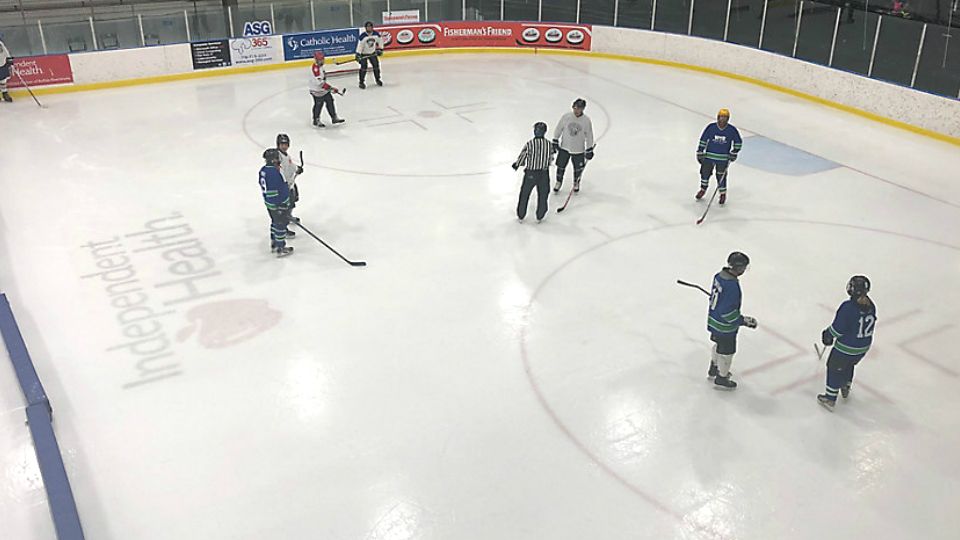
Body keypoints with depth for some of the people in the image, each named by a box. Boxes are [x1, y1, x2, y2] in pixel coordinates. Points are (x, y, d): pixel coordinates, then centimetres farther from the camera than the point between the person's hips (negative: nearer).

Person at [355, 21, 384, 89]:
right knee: (363, 67, -11)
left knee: (376, 65, 5)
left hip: (372, 53, 4)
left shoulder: (376, 34, -12)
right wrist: (358, 54, -28)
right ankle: (361, 82, -1)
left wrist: (380, 49, 3)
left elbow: (380, 41, 5)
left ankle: (377, 79, 25)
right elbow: (359, 45, -23)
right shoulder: (362, 36, -24)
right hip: (363, 54, -4)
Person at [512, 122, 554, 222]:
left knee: (524, 194, 16)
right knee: (542, 195, 17)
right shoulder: (549, 144, -5)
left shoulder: (529, 144, -13)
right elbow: (550, 159, 4)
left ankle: (521, 216, 26)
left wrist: (516, 165, 14)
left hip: (530, 174, -1)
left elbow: (522, 157, -6)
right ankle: (539, 217, 26)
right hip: (544, 174, 1)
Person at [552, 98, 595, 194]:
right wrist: (555, 142, 2)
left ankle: (576, 183, 40)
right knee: (561, 166, 9)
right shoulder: (566, 117, -11)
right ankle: (558, 182, 34)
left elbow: (589, 136, -4)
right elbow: (558, 129, 1)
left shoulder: (586, 120, -12)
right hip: (564, 147, 0)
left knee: (578, 169, 13)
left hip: (579, 150, 0)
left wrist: (589, 150, -2)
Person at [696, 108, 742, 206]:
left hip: (723, 158, -1)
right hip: (709, 155, 1)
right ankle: (703, 189, 37)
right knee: (705, 173, 12)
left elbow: (738, 142, 4)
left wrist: (734, 153, -1)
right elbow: (703, 140, -1)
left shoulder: (732, 130, -10)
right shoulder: (711, 127, -10)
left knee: (721, 177, 1)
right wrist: (700, 153, -1)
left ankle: (723, 194, 21)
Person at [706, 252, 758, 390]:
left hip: (714, 320, 9)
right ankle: (721, 379, 30)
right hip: (725, 326, -9)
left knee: (719, 345, 30)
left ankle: (713, 369, 50)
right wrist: (744, 321, -20)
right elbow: (727, 312, -31)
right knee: (726, 352, 12)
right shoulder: (732, 286, -33)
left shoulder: (719, 275, -6)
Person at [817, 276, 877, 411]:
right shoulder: (871, 305, -8)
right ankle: (846, 389, 51)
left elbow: (837, 329, -23)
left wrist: (827, 335, -2)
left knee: (835, 368, 14)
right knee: (849, 365, 31)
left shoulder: (848, 307, -30)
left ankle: (830, 399, 23)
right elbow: (869, 325, 7)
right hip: (864, 347, 6)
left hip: (845, 348, -6)